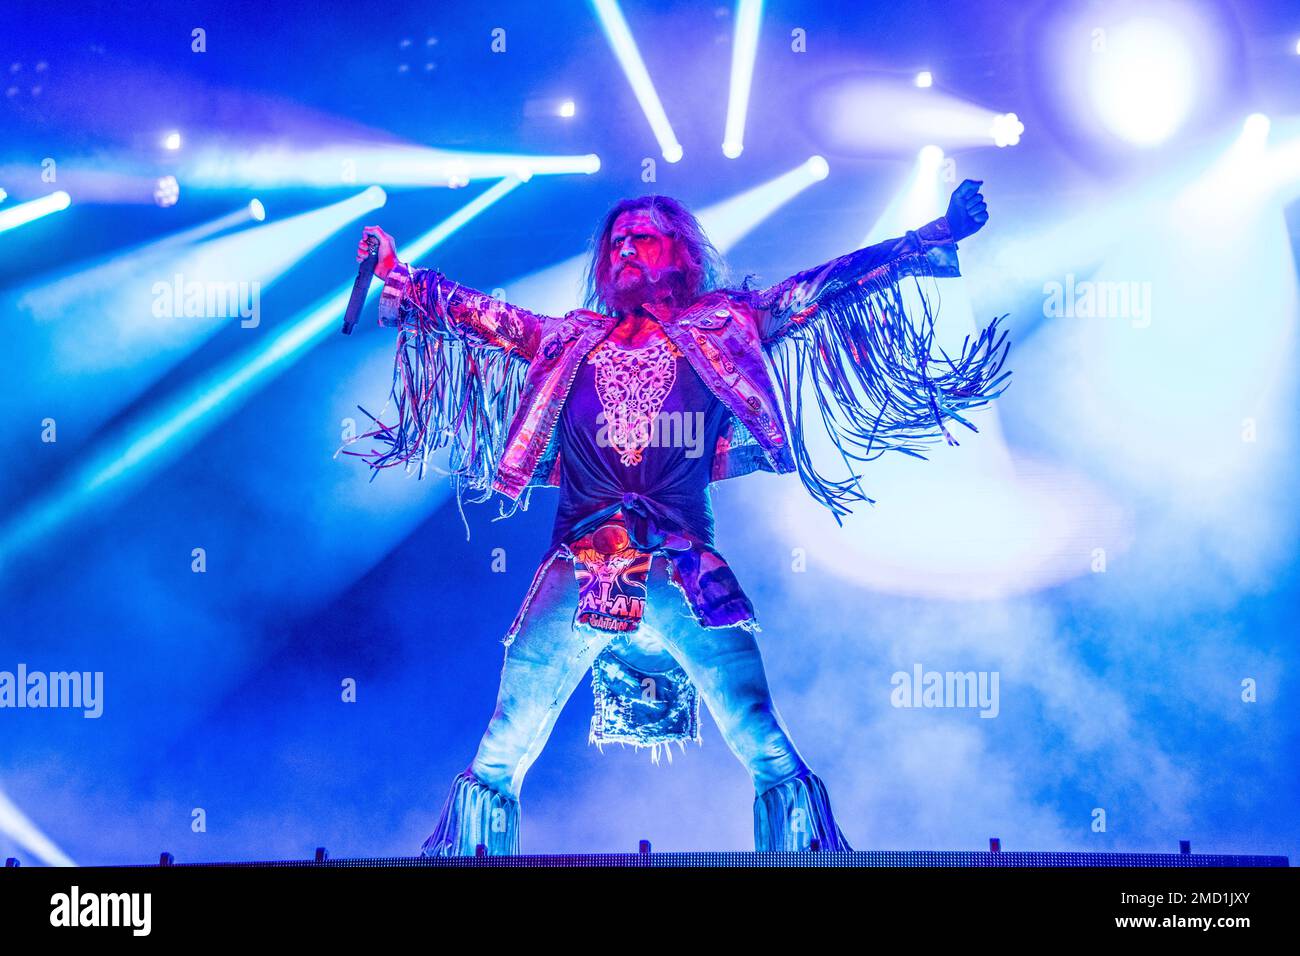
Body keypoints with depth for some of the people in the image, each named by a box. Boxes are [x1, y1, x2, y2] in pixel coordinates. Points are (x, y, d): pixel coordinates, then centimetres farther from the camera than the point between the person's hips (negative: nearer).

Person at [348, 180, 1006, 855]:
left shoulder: (722, 328, 13)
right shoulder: (568, 339, 19)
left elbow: (824, 287, 10)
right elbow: (477, 313, 24)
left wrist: (932, 237, 8)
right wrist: (396, 271, 20)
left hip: (686, 580, -1)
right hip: (573, 577, 2)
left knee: (772, 758, -9)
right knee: (496, 766, 3)